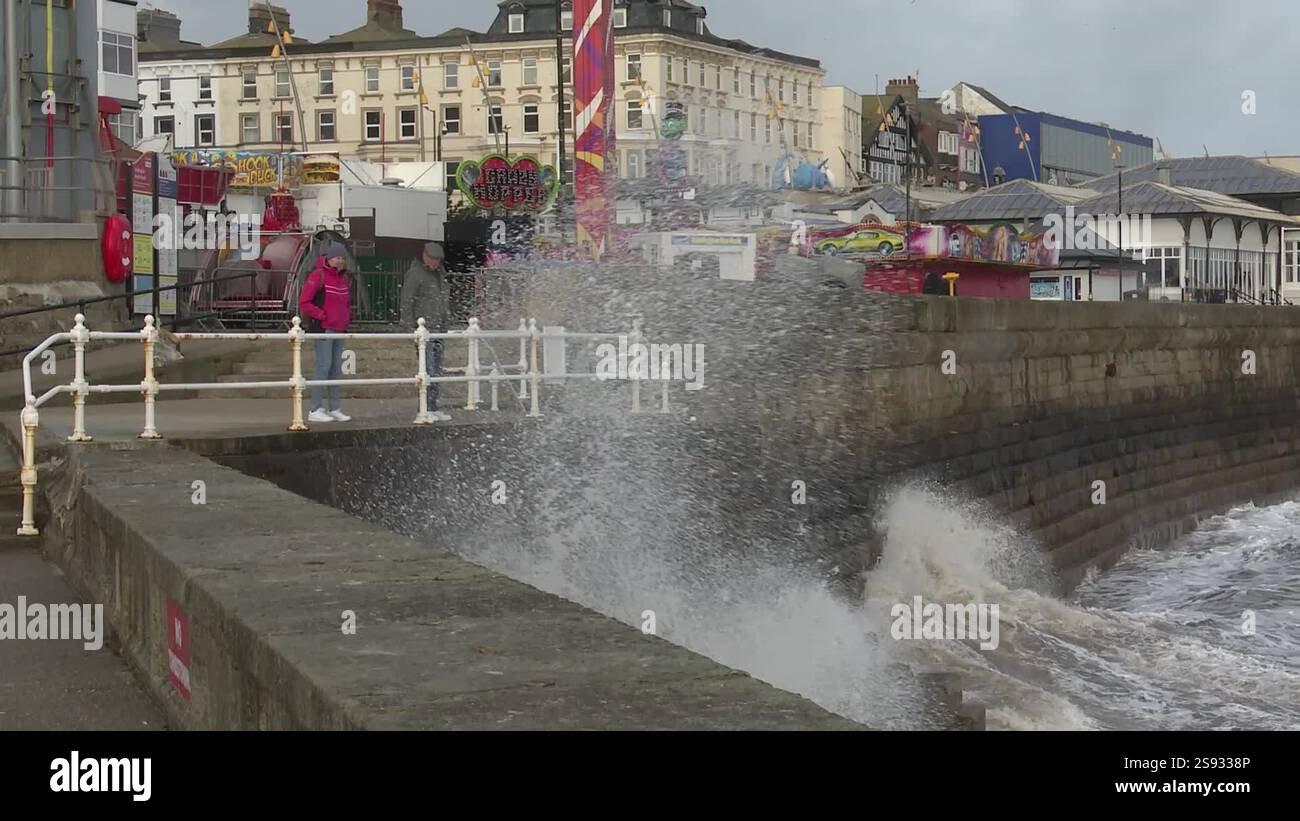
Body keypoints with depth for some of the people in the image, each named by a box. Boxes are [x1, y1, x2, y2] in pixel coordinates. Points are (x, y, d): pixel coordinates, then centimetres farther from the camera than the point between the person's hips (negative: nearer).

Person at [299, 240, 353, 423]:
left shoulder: (343, 277, 15)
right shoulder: (318, 276, -9)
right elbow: (304, 303, -12)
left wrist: (348, 316, 14)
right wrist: (322, 316, -14)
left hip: (340, 329, 8)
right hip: (324, 329, -8)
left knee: (337, 367, 10)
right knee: (324, 366, -10)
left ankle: (335, 409, 15)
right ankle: (316, 410, -7)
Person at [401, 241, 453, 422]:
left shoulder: (440, 273, 17)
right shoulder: (415, 273, -8)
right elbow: (406, 302, -11)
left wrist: (446, 323, 20)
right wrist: (411, 327, -16)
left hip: (439, 330, 8)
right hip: (423, 330, -8)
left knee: (437, 371, 8)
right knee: (428, 370, -11)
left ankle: (433, 408, 13)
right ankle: (426, 409, -9)